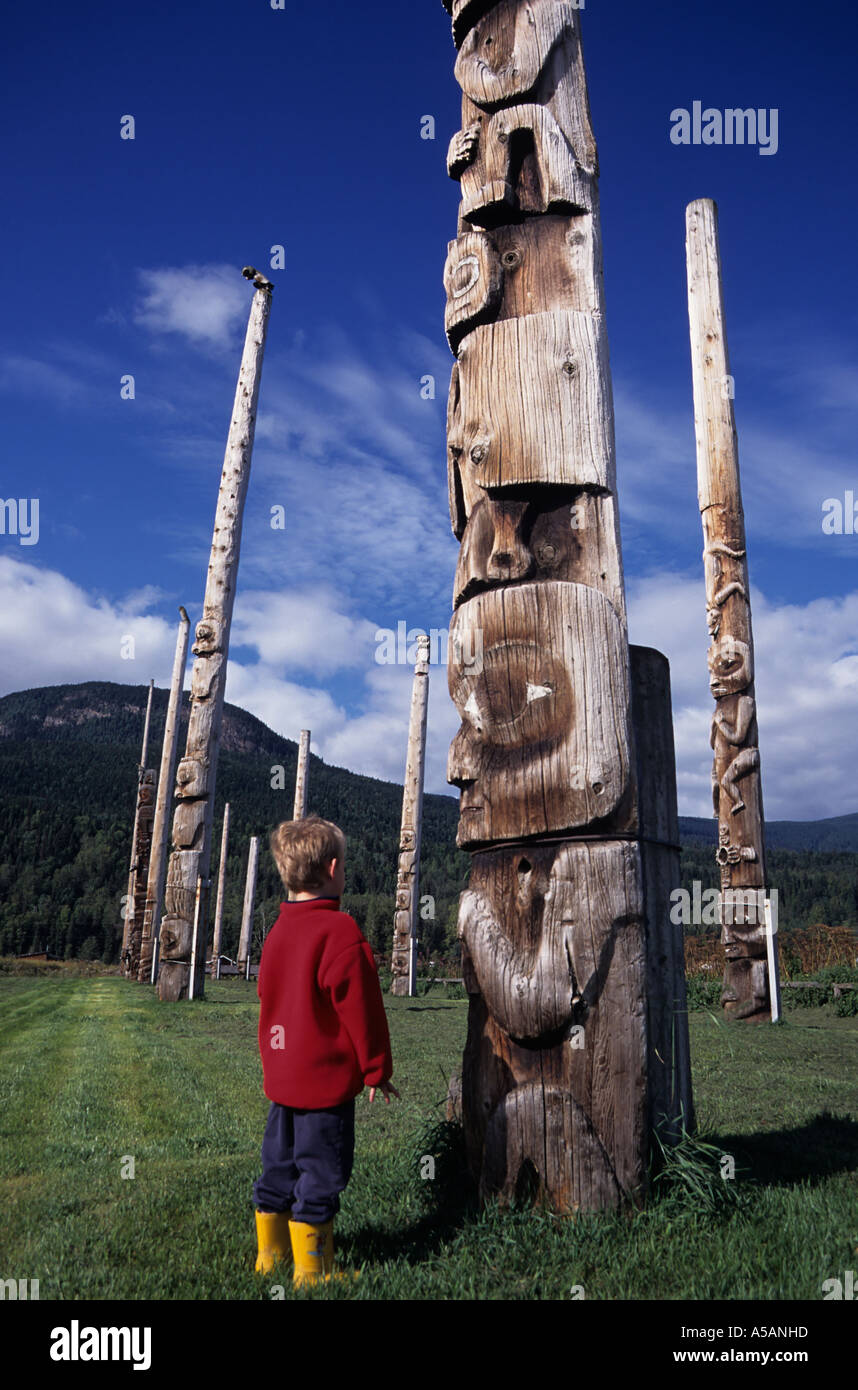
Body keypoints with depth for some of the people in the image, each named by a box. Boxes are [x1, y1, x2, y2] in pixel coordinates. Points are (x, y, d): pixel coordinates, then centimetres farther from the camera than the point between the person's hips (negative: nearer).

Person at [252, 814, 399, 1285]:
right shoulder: (340, 933, -20)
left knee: (280, 1166, 19)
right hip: (327, 1079, -8)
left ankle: (270, 1253, 31)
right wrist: (377, 1069, -4)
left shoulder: (278, 929, 5)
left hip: (281, 1076, 8)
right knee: (320, 1174, 4)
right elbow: (361, 1009, -16)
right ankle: (311, 1269, 15)